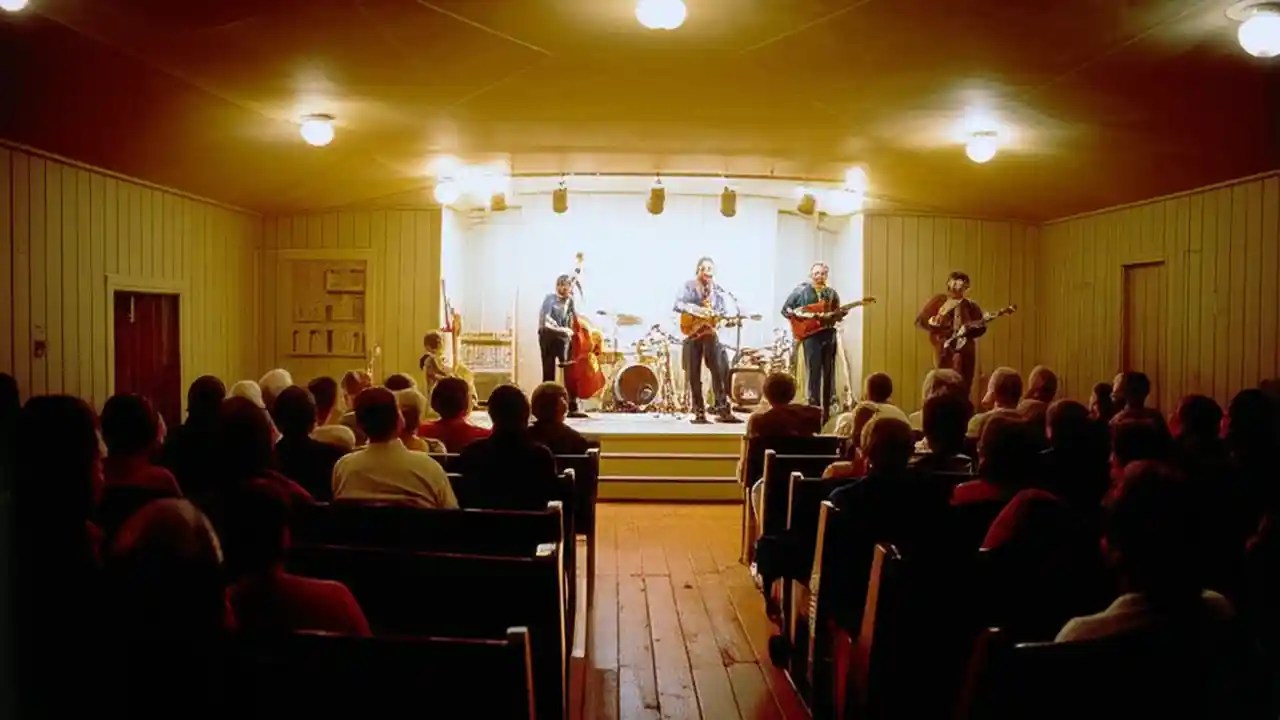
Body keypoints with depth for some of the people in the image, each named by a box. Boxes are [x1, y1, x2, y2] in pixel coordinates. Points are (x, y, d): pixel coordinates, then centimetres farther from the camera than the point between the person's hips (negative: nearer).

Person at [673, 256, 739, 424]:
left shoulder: (717, 290, 10)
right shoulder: (689, 287, -1)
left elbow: (722, 313, 12)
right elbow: (677, 305, -13)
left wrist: (719, 318, -11)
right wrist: (698, 310, -24)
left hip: (710, 332, 2)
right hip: (692, 332, -2)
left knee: (719, 370, -6)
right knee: (693, 375, 0)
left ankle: (723, 410, -2)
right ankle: (699, 413, 7)